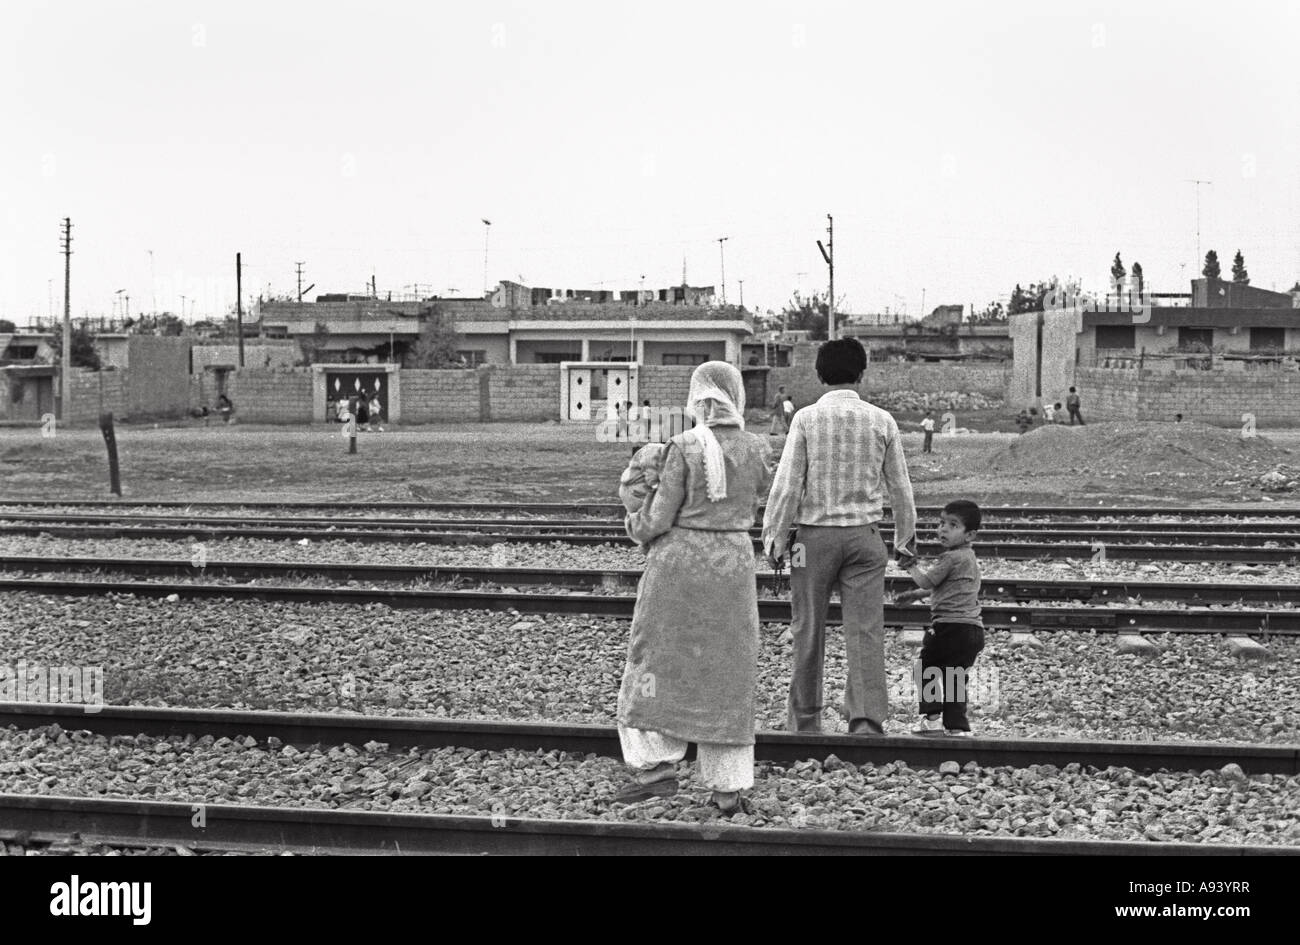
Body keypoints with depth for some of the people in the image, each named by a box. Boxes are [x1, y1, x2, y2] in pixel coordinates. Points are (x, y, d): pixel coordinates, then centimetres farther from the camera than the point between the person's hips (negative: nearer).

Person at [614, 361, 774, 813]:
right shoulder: (758, 450, 1)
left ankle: (658, 764, 4)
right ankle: (728, 786, 11)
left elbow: (660, 517, -11)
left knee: (658, 659, 10)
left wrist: (635, 525, 12)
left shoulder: (684, 447, -12)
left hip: (680, 560, -4)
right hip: (734, 563, 4)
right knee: (727, 673, 9)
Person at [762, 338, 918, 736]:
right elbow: (900, 486, 9)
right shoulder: (881, 420, 2)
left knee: (808, 631, 9)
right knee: (866, 629, 1)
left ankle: (804, 721, 18)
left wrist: (774, 536, 3)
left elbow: (787, 484, -5)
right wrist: (905, 537, 21)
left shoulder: (807, 419, -5)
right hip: (864, 535, 1)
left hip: (815, 534, -1)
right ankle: (867, 719, -7)